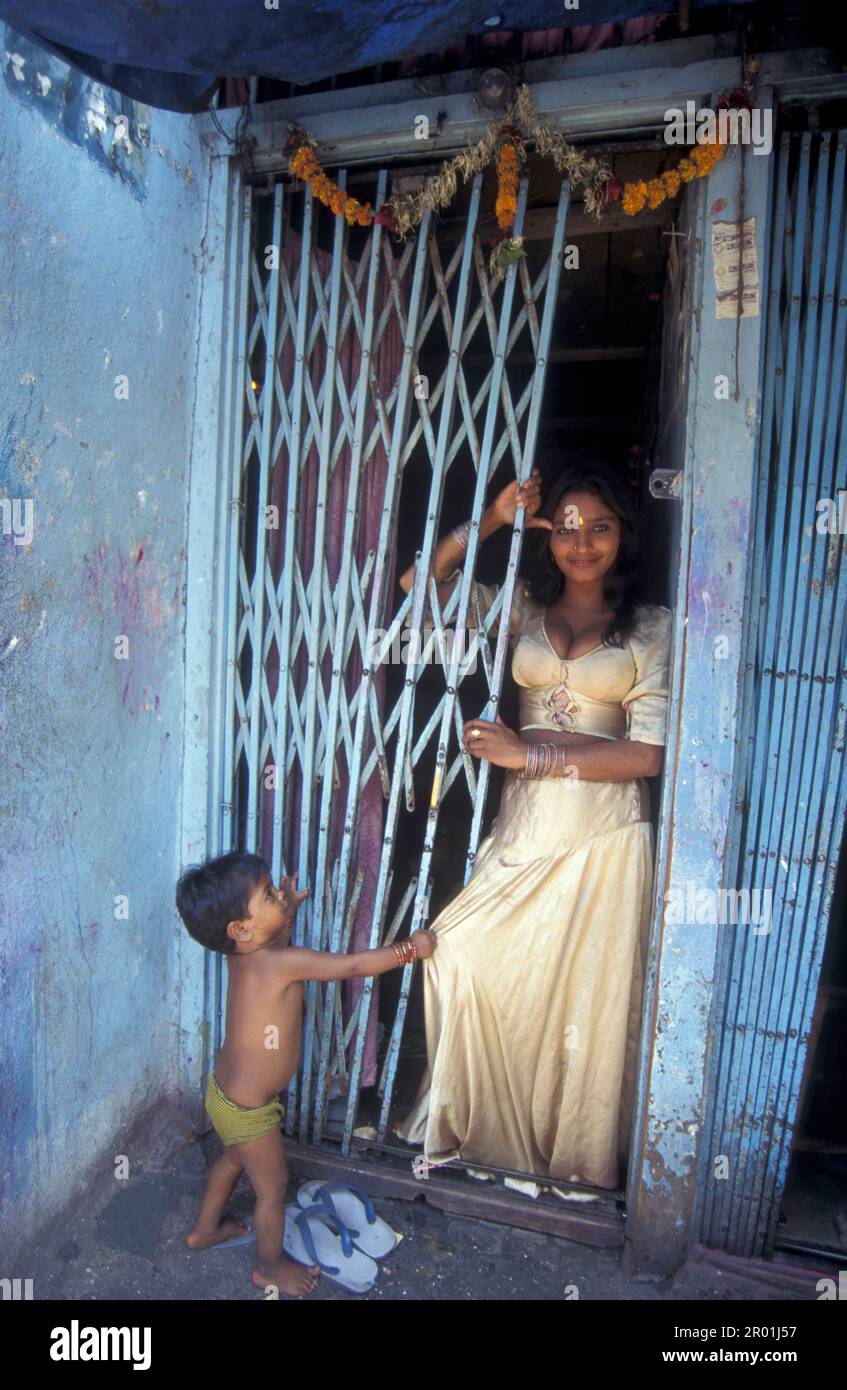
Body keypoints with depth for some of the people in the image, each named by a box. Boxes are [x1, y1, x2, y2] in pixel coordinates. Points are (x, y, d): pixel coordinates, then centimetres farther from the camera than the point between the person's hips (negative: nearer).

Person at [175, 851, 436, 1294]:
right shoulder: (282, 962, -34)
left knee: (234, 1158, 33)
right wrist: (409, 948, -15)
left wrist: (289, 911, 7)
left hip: (224, 1091, 8)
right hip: (247, 1109, -8)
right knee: (273, 1187, 17)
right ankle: (270, 1266, 41)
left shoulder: (243, 954, -10)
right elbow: (354, 965, -26)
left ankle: (205, 1230, 56)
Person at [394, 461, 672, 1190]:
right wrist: (490, 521, -5)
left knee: (585, 999, 8)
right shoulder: (523, 606, 8)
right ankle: (483, 1129, 24)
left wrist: (533, 753, -14)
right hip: (525, 824, 3)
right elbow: (420, 583, 4)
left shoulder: (651, 626, -1)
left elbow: (648, 753, -10)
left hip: (603, 835, -2)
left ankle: (577, 1158, 34)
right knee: (462, 956, -3)